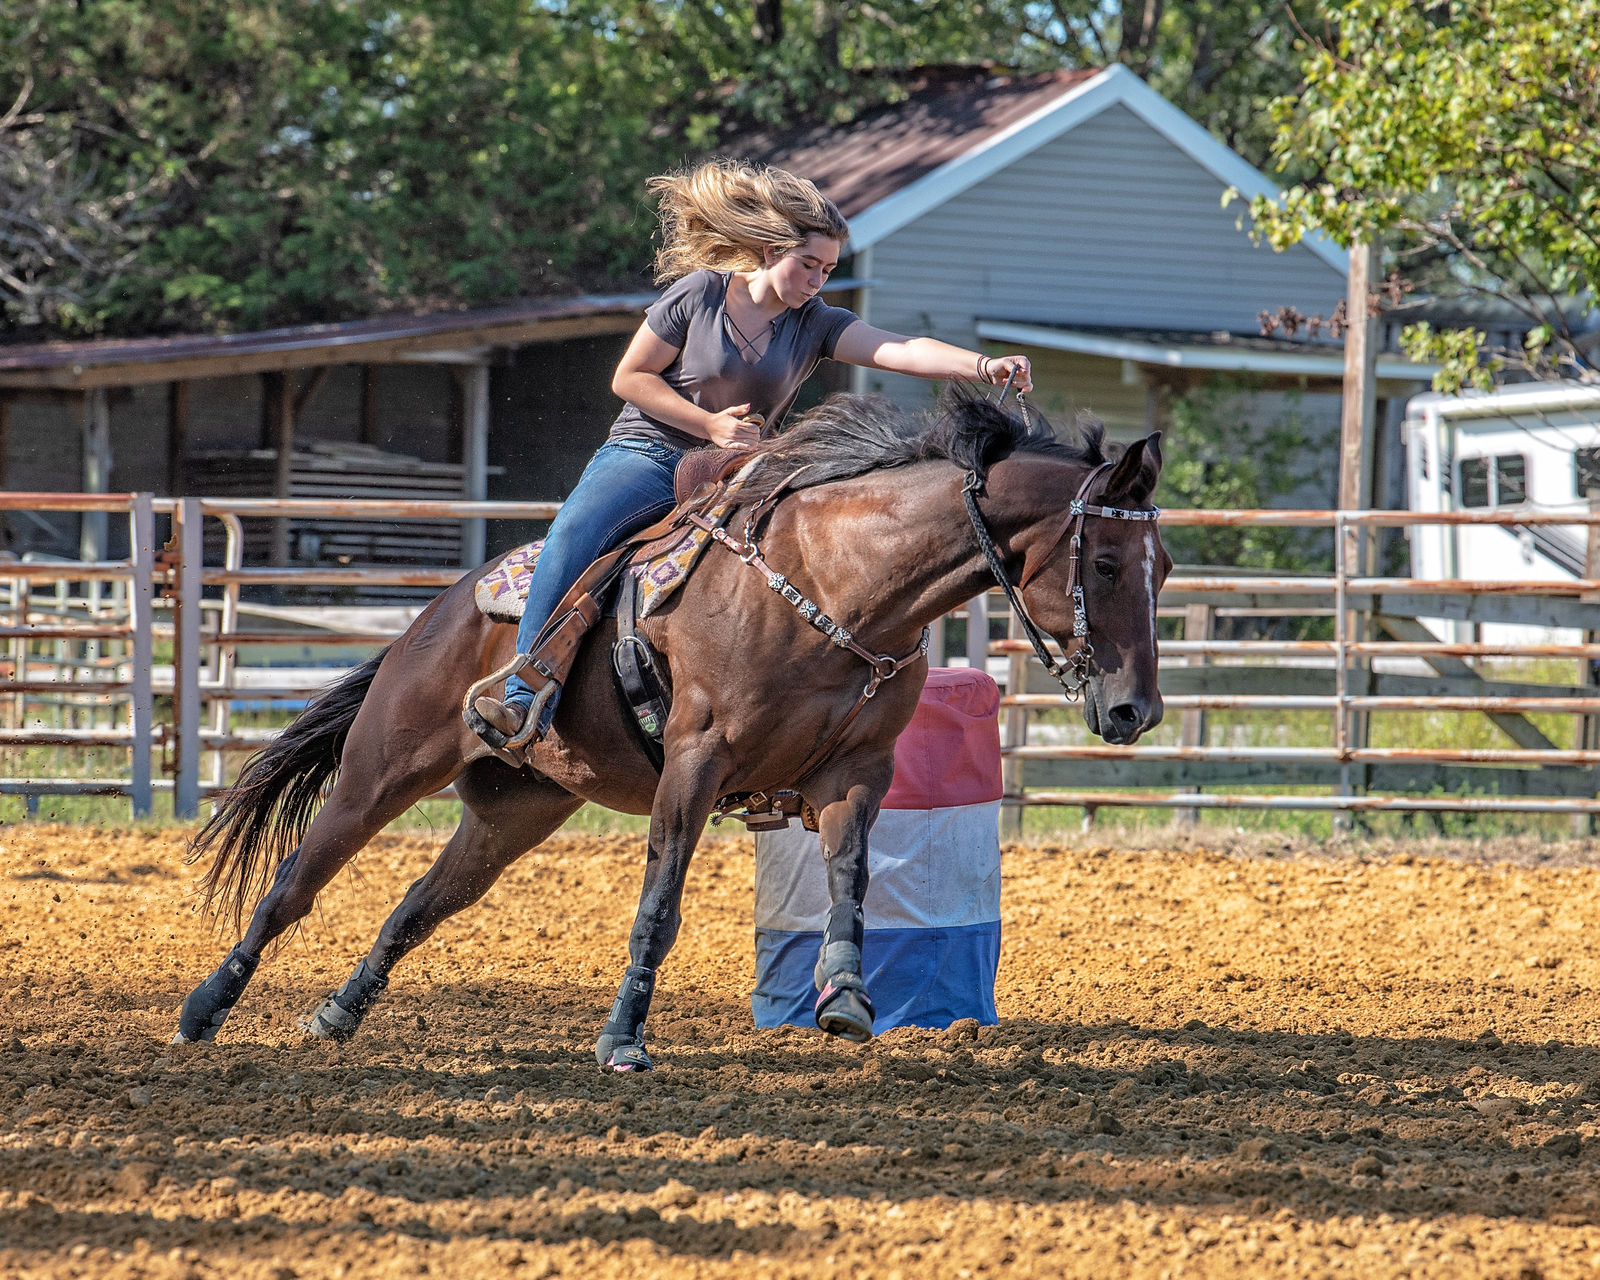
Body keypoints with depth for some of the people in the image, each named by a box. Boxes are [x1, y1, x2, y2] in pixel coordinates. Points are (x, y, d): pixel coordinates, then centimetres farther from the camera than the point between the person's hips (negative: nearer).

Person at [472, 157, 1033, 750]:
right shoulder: (699, 294, -4)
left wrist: (983, 365, -31)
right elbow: (629, 378, -1)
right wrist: (710, 424, -12)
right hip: (649, 455, -3)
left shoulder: (817, 324, 2)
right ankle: (527, 703, -35)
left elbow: (905, 351, -14)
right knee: (573, 534, -31)